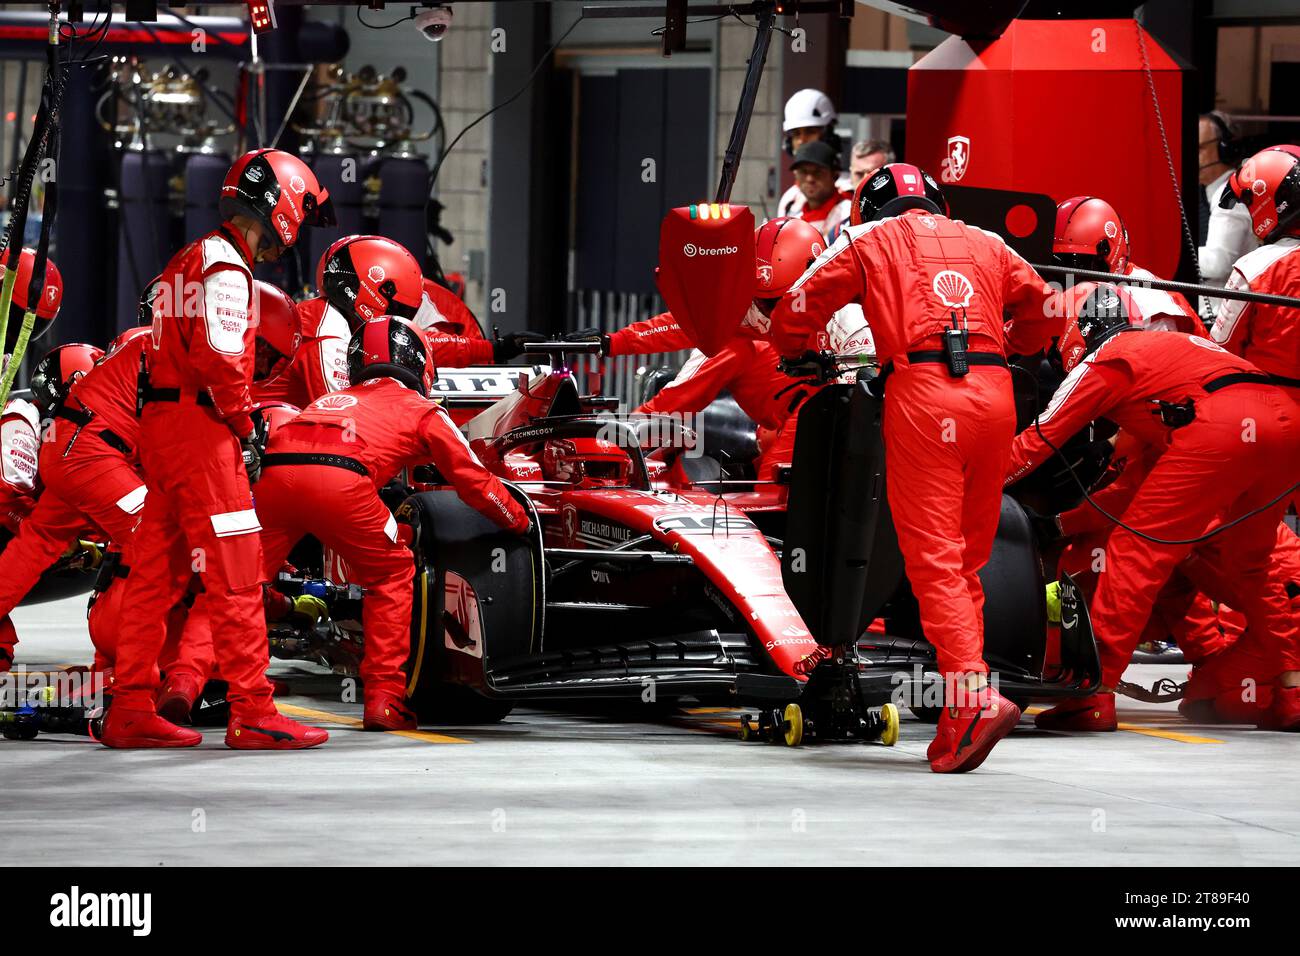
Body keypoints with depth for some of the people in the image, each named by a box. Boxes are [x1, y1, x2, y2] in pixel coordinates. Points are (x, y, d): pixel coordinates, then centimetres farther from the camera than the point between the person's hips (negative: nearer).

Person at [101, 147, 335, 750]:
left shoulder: (188, 261, 20)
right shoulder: (225, 267, -11)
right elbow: (219, 358, -21)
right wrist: (244, 429, -12)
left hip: (160, 423, 10)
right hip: (201, 427, -10)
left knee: (156, 573, 10)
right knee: (235, 573, -9)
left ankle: (130, 711, 12)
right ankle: (252, 714, -10)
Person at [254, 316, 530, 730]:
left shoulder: (333, 401, 40)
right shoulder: (421, 409, 28)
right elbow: (473, 480, 29)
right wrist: (521, 523, 44)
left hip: (274, 468, 4)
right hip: (339, 479, -4)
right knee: (392, 575, 17)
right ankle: (383, 699, 12)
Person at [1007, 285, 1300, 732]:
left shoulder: (1103, 360, 15)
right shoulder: (1165, 344, 38)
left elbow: (1037, 442, 14)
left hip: (1222, 427, -8)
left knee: (1137, 548, -1)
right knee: (1244, 565, 24)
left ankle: (1095, 693, -5)